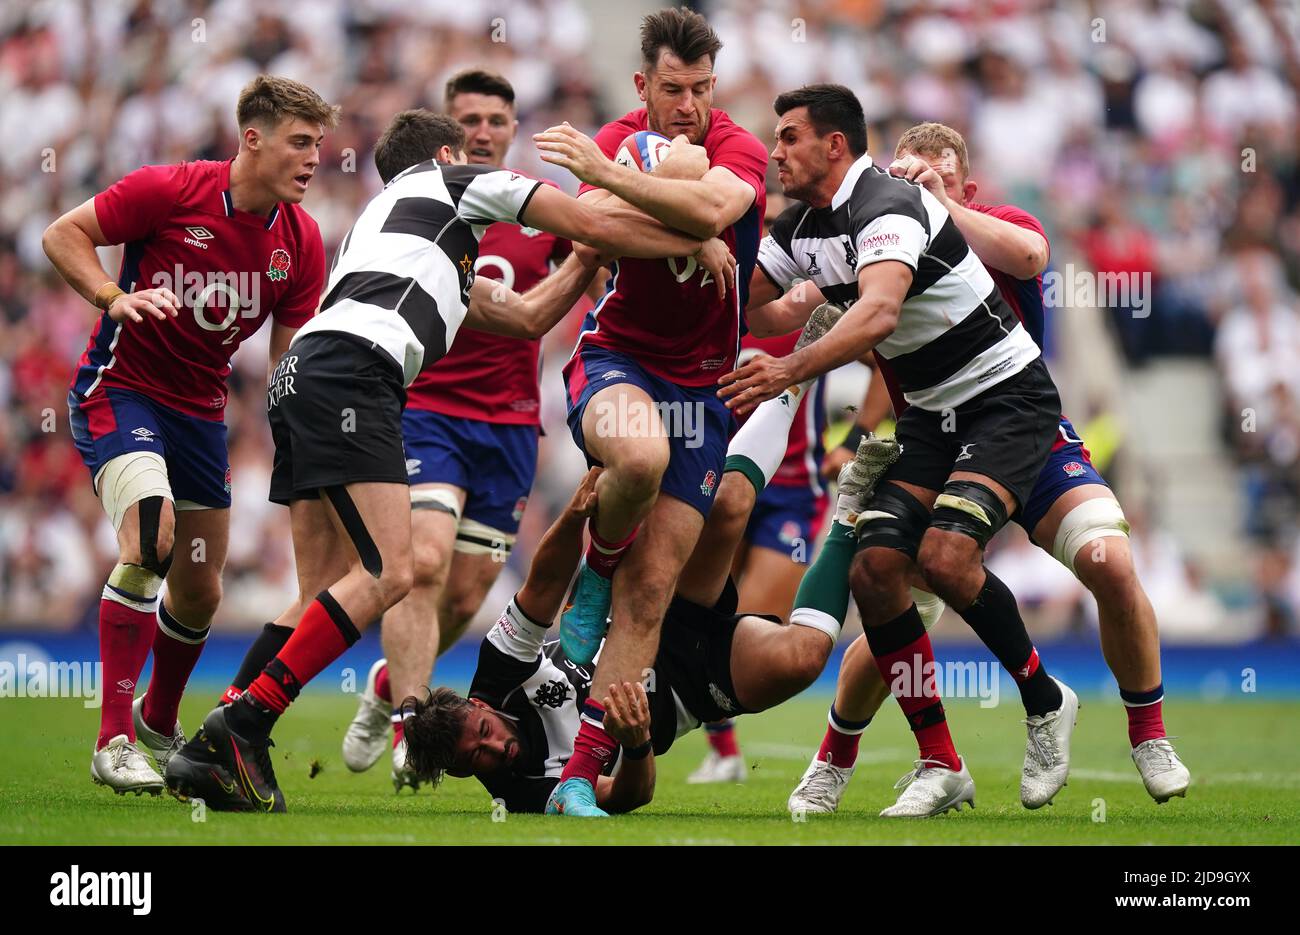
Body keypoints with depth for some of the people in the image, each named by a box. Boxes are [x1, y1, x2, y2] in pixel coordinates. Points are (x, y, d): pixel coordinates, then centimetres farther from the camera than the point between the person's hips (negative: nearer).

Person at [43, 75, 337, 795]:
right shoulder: (172, 191, -16)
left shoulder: (301, 241, -2)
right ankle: (113, 742, -27)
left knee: (199, 593, 11)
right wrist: (116, 298, -25)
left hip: (200, 410, 6)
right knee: (151, 531, -30)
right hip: (120, 389, -6)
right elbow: (63, 235, -10)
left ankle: (158, 725, 40)